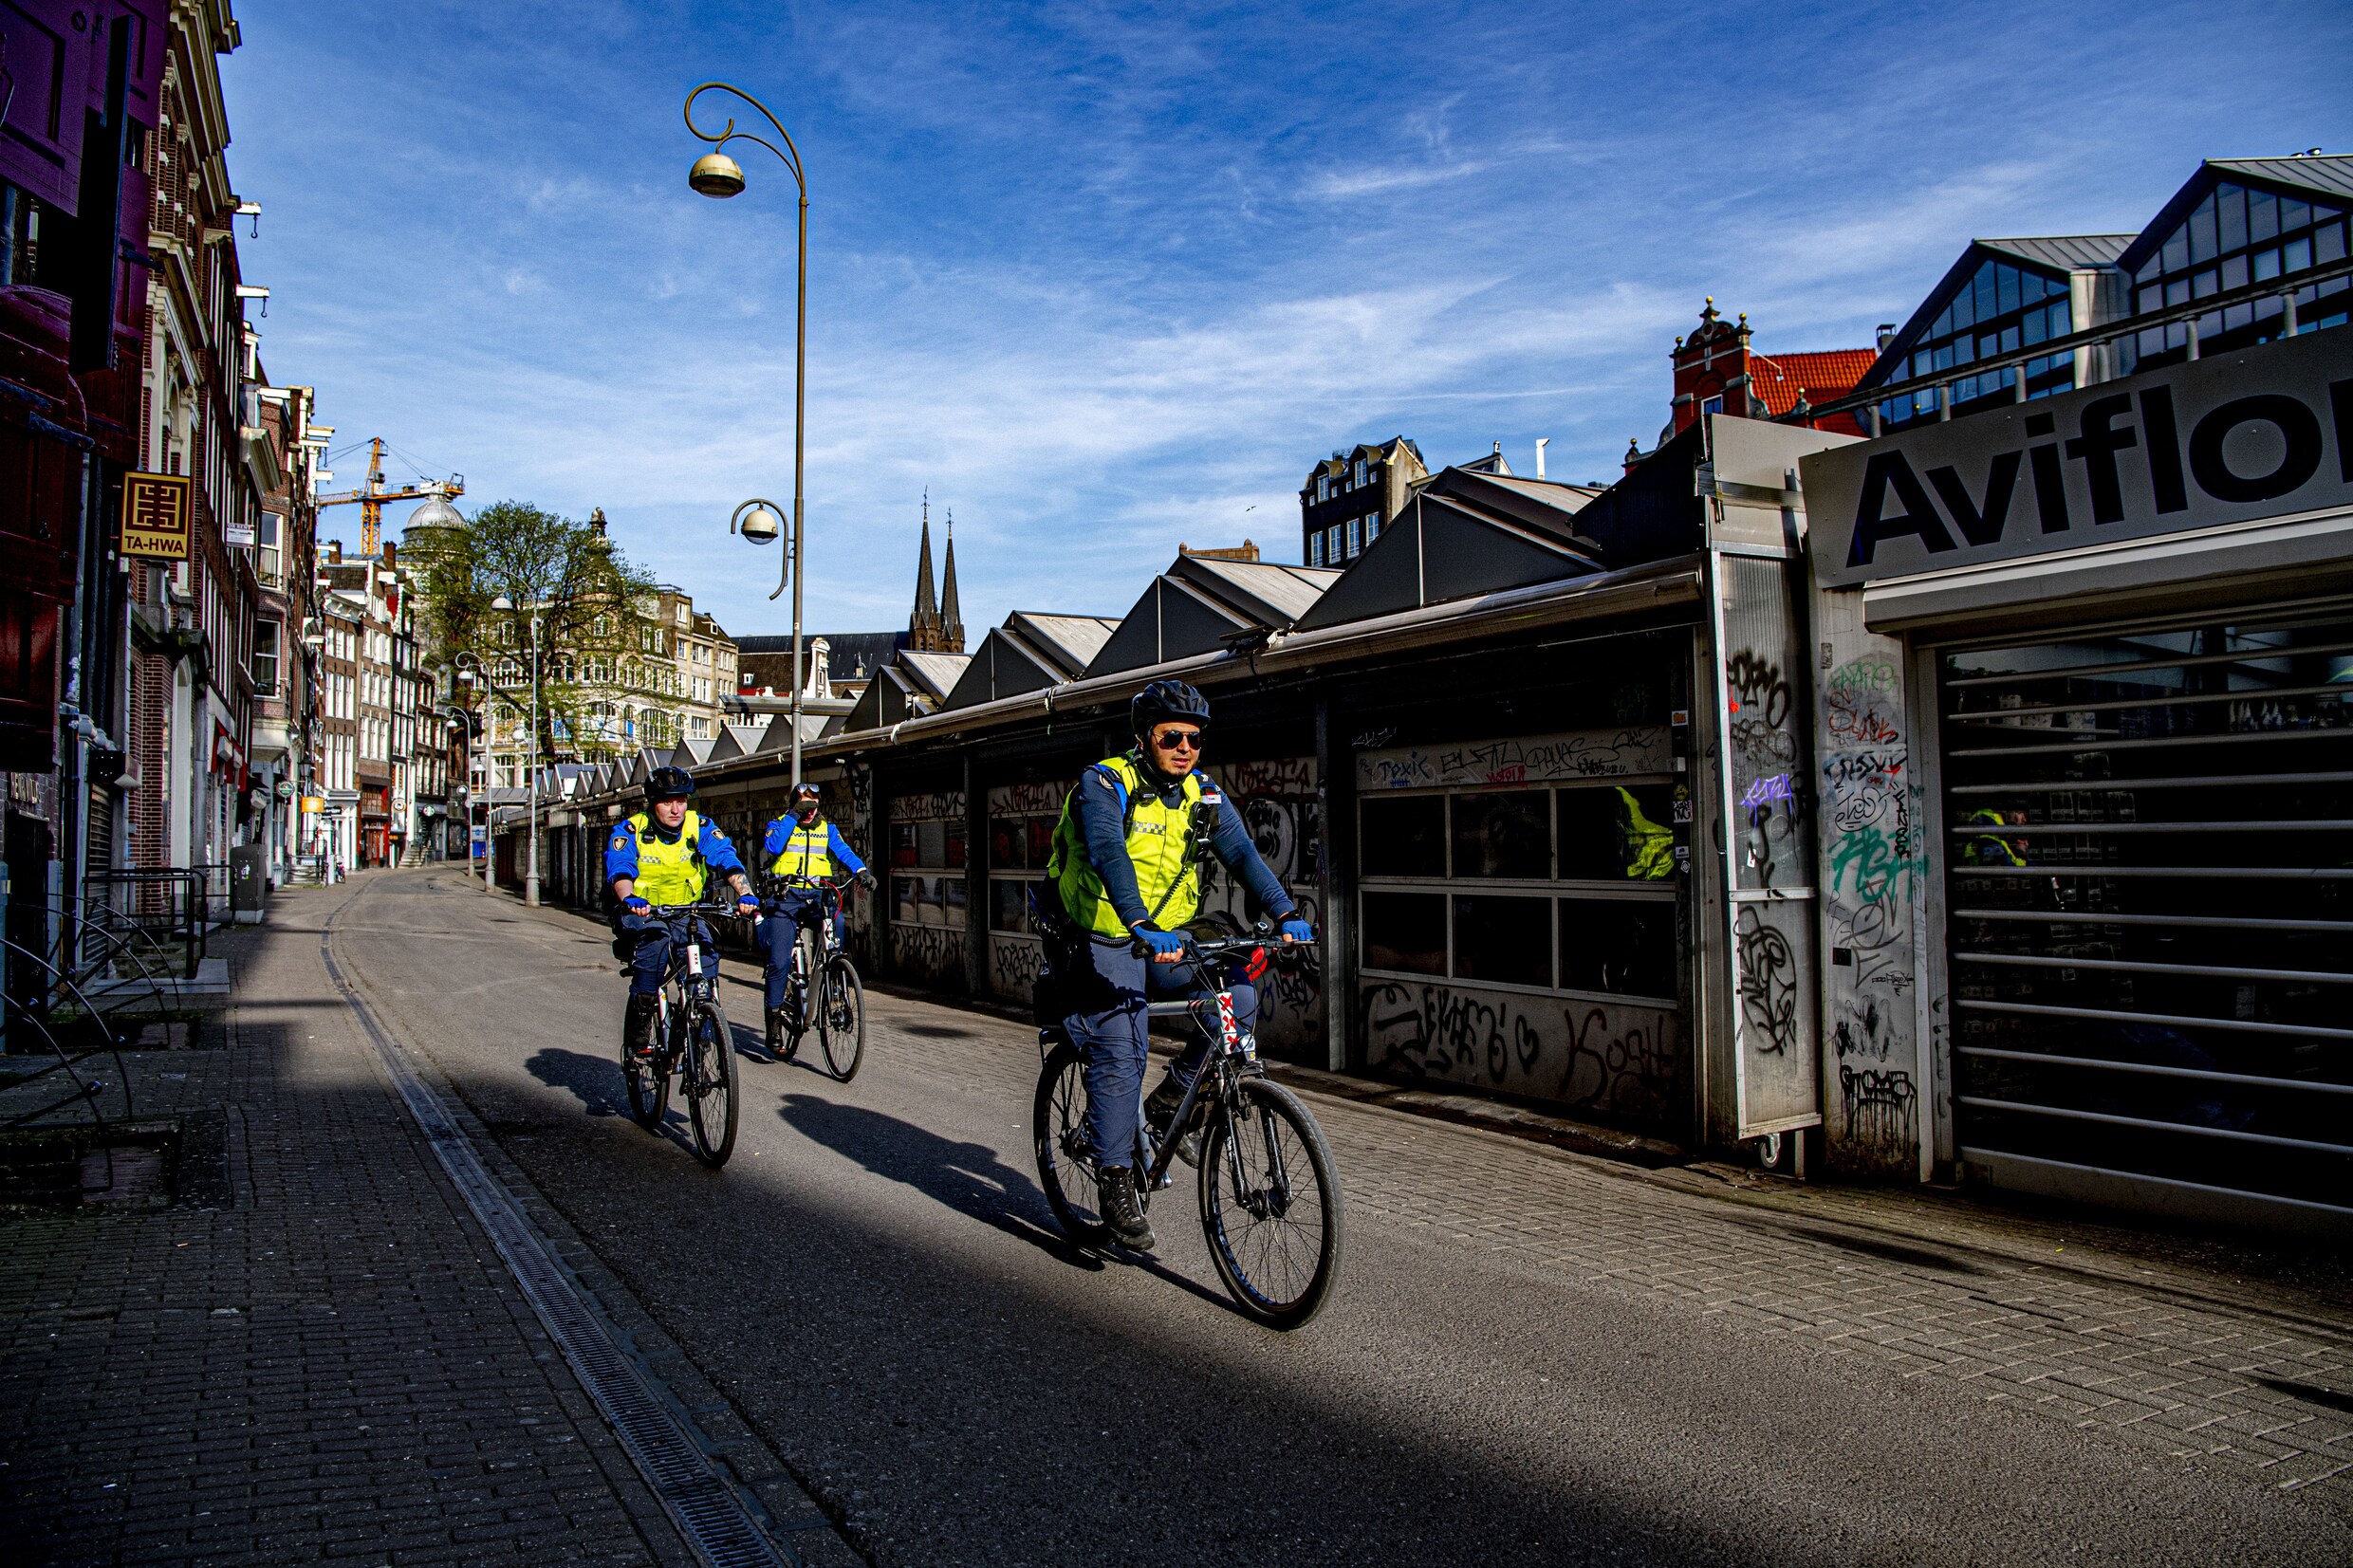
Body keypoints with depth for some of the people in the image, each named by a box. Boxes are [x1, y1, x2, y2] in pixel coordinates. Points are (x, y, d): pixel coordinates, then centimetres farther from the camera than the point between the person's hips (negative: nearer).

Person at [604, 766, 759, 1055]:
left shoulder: (700, 827, -7)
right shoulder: (630, 831, -11)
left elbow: (726, 859, -22)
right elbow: (620, 869, -27)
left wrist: (745, 893, -41)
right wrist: (629, 899, -50)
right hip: (640, 913, -2)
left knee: (707, 953, -26)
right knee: (656, 939, -34)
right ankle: (638, 1030, -24)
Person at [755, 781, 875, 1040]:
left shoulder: (828, 829, 15)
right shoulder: (781, 824, 9)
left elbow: (843, 852, -1)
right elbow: (772, 846, -12)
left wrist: (861, 870, -20)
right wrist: (792, 816, -12)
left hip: (817, 896, 2)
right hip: (785, 898, -1)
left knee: (839, 923, -30)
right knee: (780, 960, -7)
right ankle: (774, 1014, 8)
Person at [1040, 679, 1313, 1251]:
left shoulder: (1202, 795, 0)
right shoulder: (1104, 784, -17)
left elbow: (1242, 854, -11)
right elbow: (1108, 855, -33)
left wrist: (1285, 914, -28)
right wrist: (1142, 927, -48)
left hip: (1165, 940, 5)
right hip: (1103, 941, -5)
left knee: (1239, 994, -15)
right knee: (1120, 1055, -14)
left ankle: (1170, 1101, 4)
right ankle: (1116, 1184, 0)